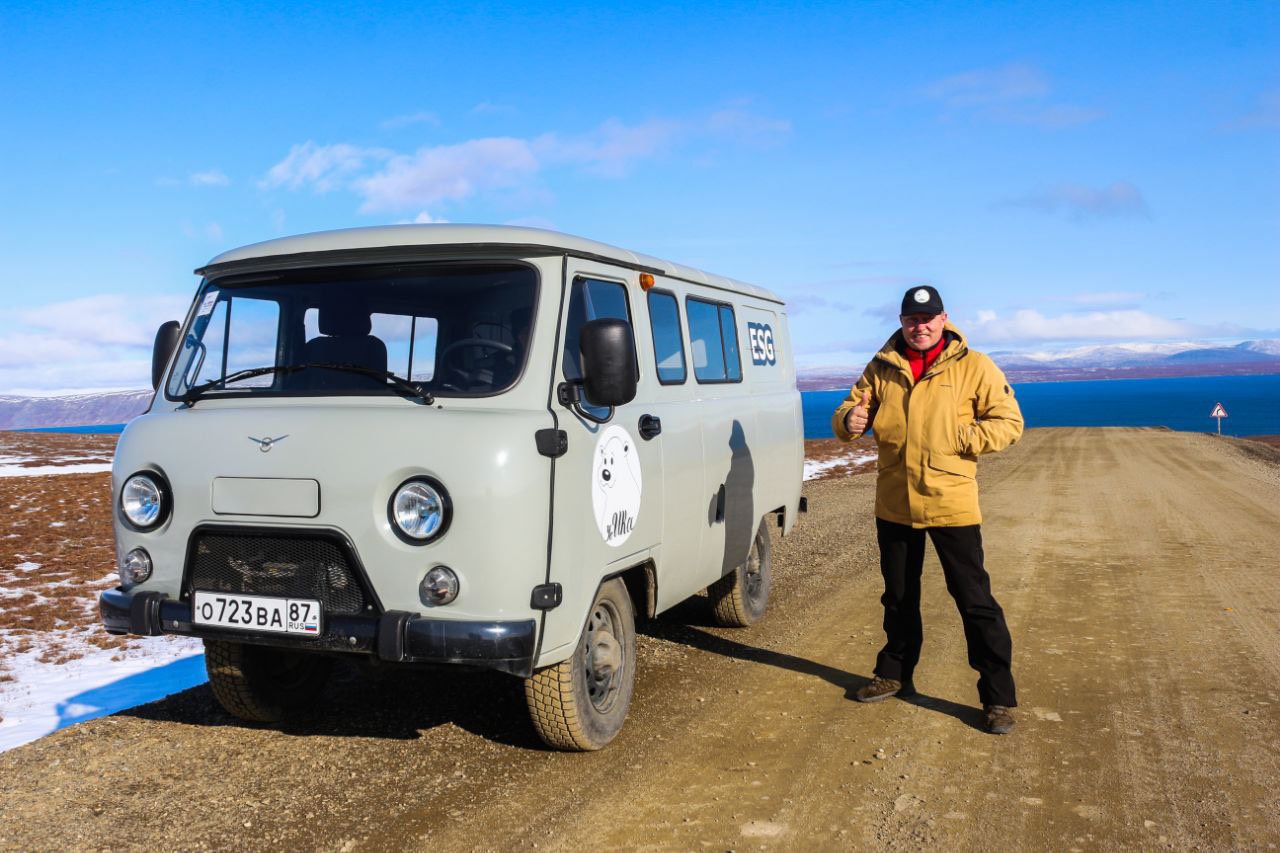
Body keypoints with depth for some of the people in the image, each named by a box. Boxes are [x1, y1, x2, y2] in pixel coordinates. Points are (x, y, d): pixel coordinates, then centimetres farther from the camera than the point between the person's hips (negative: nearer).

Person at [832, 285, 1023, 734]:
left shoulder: (972, 367, -4)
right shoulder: (881, 368, 6)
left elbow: (1009, 421, -3)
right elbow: (849, 414, 10)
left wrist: (961, 439, -17)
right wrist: (849, 421, -15)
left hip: (951, 503, -4)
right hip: (894, 504, 4)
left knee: (975, 602, -1)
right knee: (898, 597, 18)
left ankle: (998, 697, 8)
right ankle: (895, 674, 36)